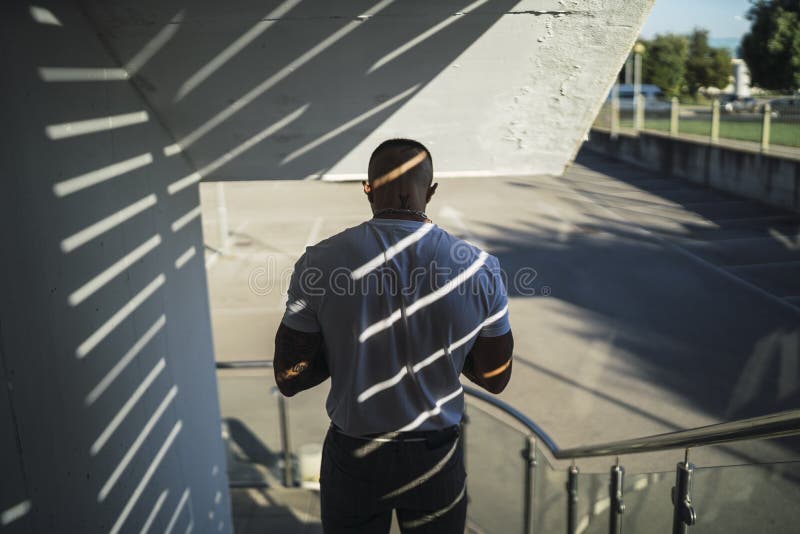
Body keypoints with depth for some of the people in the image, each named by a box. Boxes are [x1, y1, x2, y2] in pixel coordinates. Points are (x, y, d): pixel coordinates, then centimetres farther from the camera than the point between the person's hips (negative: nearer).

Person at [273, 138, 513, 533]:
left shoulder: (320, 263, -15)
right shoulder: (478, 269, -13)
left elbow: (289, 379, -9)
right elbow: (495, 379, -2)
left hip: (352, 458, 0)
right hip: (436, 460, 1)